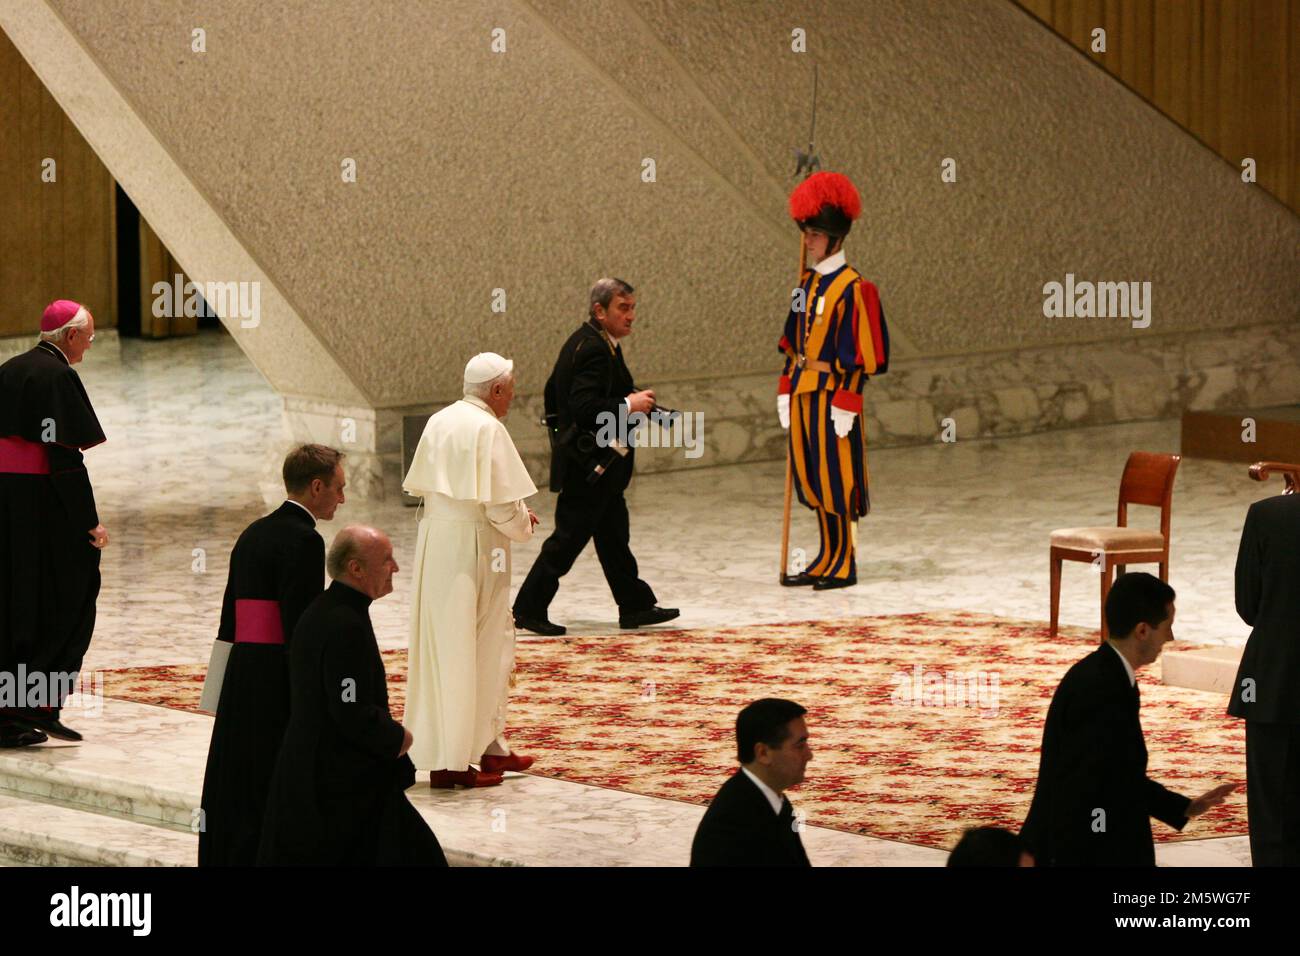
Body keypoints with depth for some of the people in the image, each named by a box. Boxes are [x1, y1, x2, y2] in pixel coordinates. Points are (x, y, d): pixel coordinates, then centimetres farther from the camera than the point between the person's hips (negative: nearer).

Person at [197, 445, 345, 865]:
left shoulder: (254, 534, 15)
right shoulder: (303, 540, -12)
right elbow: (299, 628, -18)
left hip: (241, 681, 9)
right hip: (278, 687, -9)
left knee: (234, 794, 11)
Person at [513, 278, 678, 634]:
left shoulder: (581, 343, 11)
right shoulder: (595, 351, -21)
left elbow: (554, 393, 18)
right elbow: (584, 406, -30)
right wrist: (628, 405, -24)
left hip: (591, 463, 11)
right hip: (592, 465, -11)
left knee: (613, 535, 15)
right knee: (569, 536, -3)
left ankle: (636, 605, 21)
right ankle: (528, 609, 3)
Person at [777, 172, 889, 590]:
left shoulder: (852, 289, -13)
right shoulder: (808, 284, 11)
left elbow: (856, 355, -15)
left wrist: (845, 407, -18)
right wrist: (786, 392, 11)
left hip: (832, 395, -8)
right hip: (804, 394, 8)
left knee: (836, 476, -2)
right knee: (812, 477, 12)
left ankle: (844, 564, 6)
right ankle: (827, 559, 21)